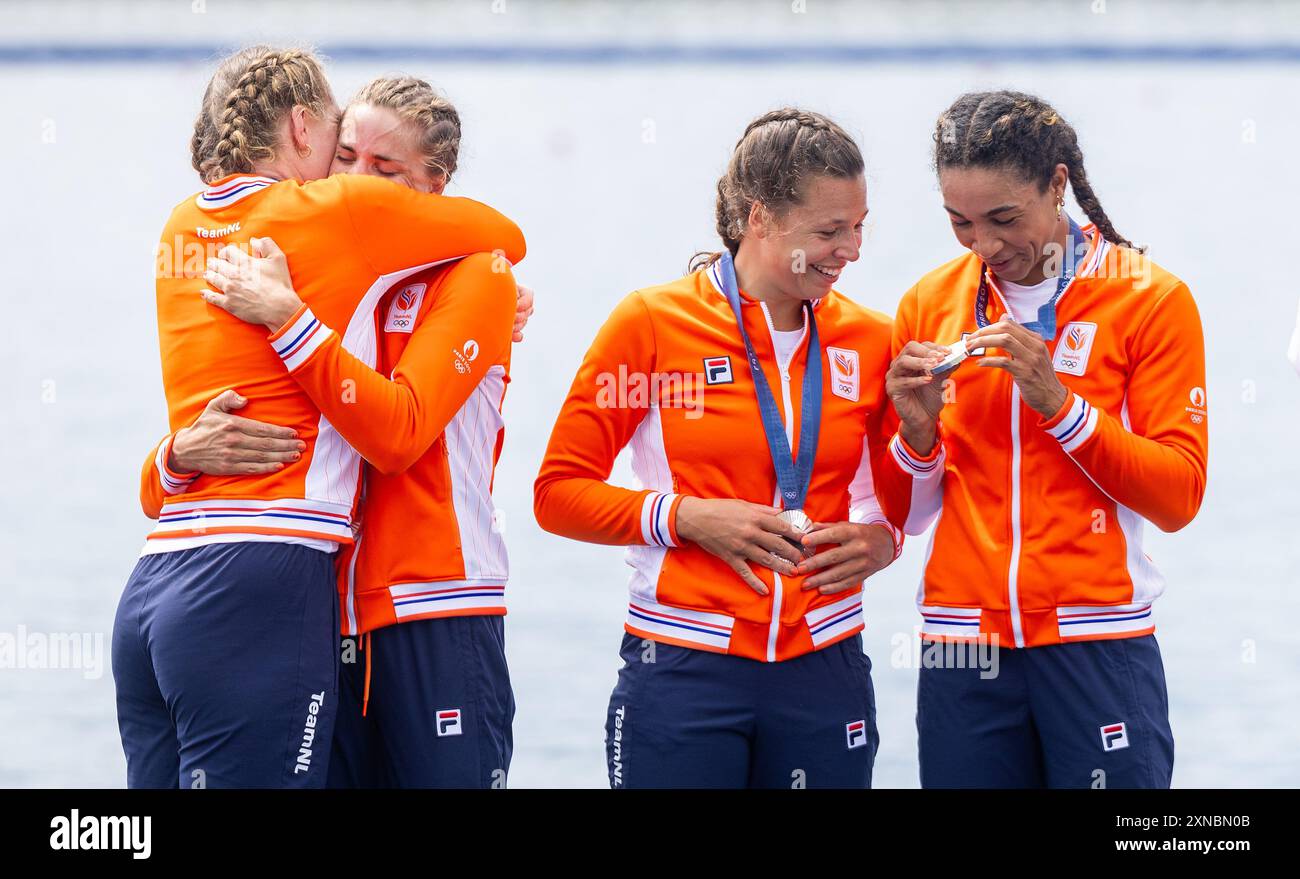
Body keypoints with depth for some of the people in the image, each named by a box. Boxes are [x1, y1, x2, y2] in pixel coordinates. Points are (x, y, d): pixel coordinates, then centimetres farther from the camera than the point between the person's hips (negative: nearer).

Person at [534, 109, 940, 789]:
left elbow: (899, 497, 20)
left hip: (824, 673, 3)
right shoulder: (652, 323, -3)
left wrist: (881, 541, -2)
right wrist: (686, 518, -12)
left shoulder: (868, 340, 7)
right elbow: (560, 491, 0)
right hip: (683, 674, -3)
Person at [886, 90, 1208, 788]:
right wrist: (918, 432, -8)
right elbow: (908, 516, 13)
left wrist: (1058, 402, -16)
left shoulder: (1150, 299, -1)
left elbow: (1179, 496, -7)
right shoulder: (929, 305, 8)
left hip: (1097, 648, -3)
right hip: (961, 653, 3)